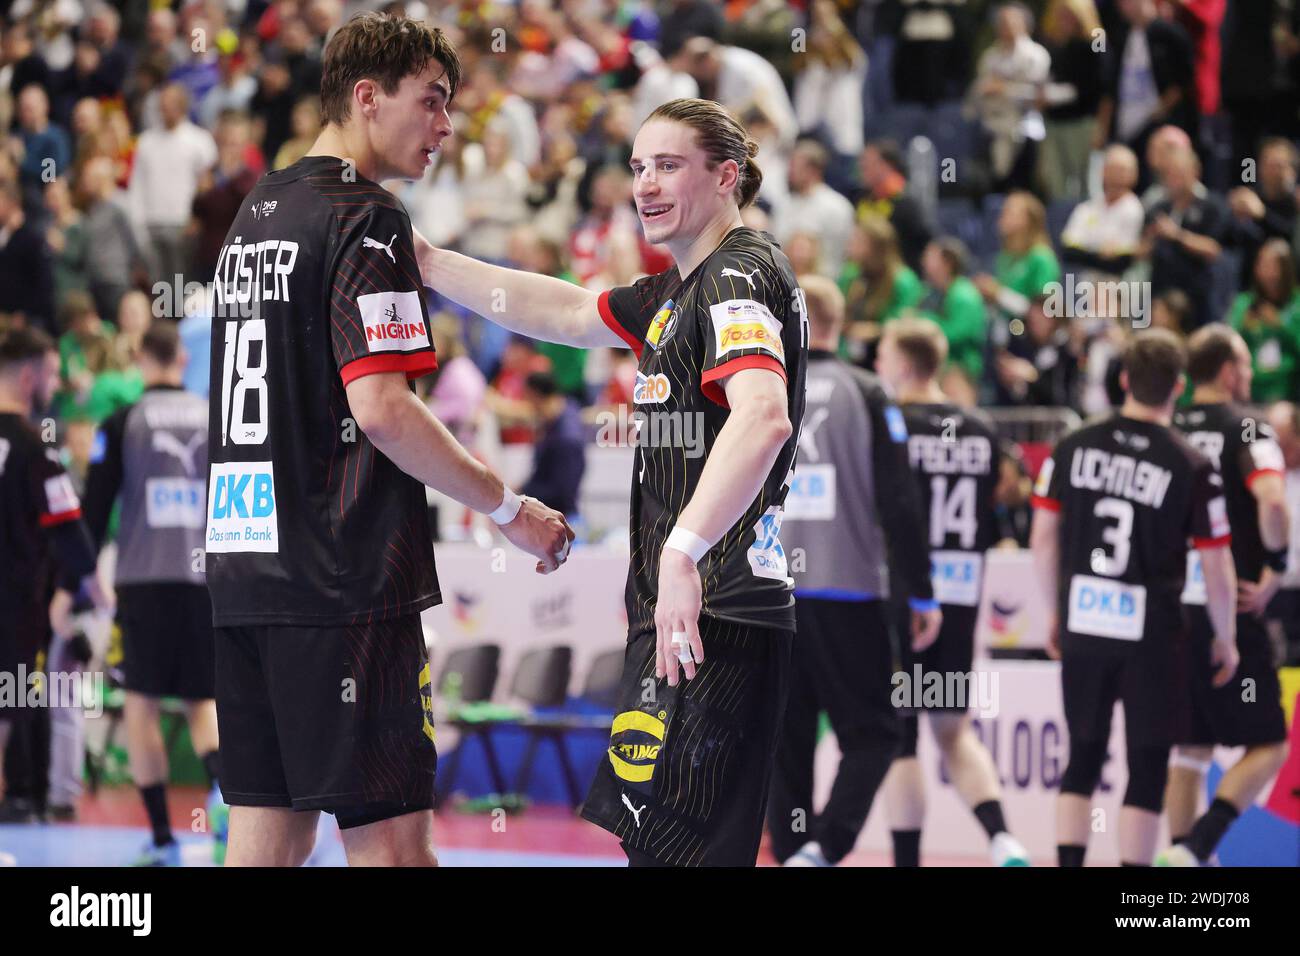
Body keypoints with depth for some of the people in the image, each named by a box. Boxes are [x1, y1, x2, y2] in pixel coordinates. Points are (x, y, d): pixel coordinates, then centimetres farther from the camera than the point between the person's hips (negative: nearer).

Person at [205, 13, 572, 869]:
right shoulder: (366, 221, -9)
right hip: (344, 577, -9)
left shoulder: (255, 213, 18)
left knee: (269, 831, 7)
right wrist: (509, 508, -10)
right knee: (390, 831, -7)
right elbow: (379, 406, -18)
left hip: (242, 570, 9)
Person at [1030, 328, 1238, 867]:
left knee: (1083, 757, 15)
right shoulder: (1192, 467, -9)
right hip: (1151, 631, -3)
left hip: (1082, 622, 3)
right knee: (1147, 766, 5)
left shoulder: (1073, 447, 1)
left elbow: (1043, 539, 5)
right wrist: (1225, 639, 8)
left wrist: (1056, 612, 18)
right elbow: (1216, 569, -7)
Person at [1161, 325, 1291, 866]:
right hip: (1228, 612, -6)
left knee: (1189, 749, 14)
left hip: (1169, 613, 6)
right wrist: (1274, 573, -11)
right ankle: (1194, 849, -14)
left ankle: (1181, 852, 10)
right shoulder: (1247, 428, -6)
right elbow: (1272, 501, -23)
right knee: (1268, 746, 2)